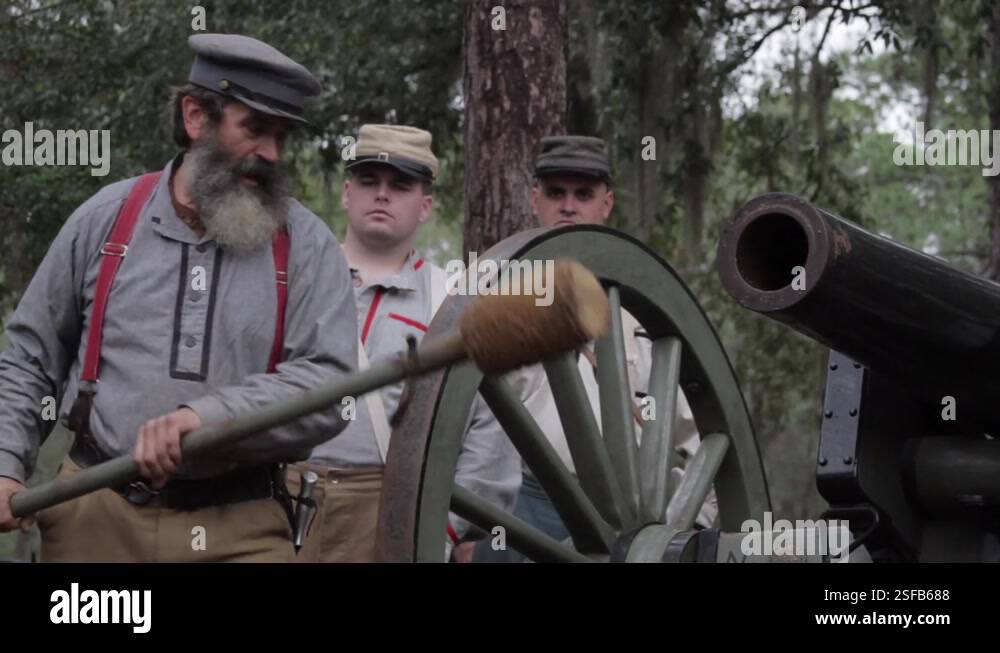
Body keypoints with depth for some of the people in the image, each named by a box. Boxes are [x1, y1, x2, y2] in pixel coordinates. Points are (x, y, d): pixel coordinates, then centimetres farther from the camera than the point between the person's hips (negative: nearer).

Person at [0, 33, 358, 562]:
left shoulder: (306, 245, 1)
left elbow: (330, 384, -11)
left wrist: (208, 415, -24)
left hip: (239, 529, -1)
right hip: (95, 517, 1)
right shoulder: (105, 219, 6)